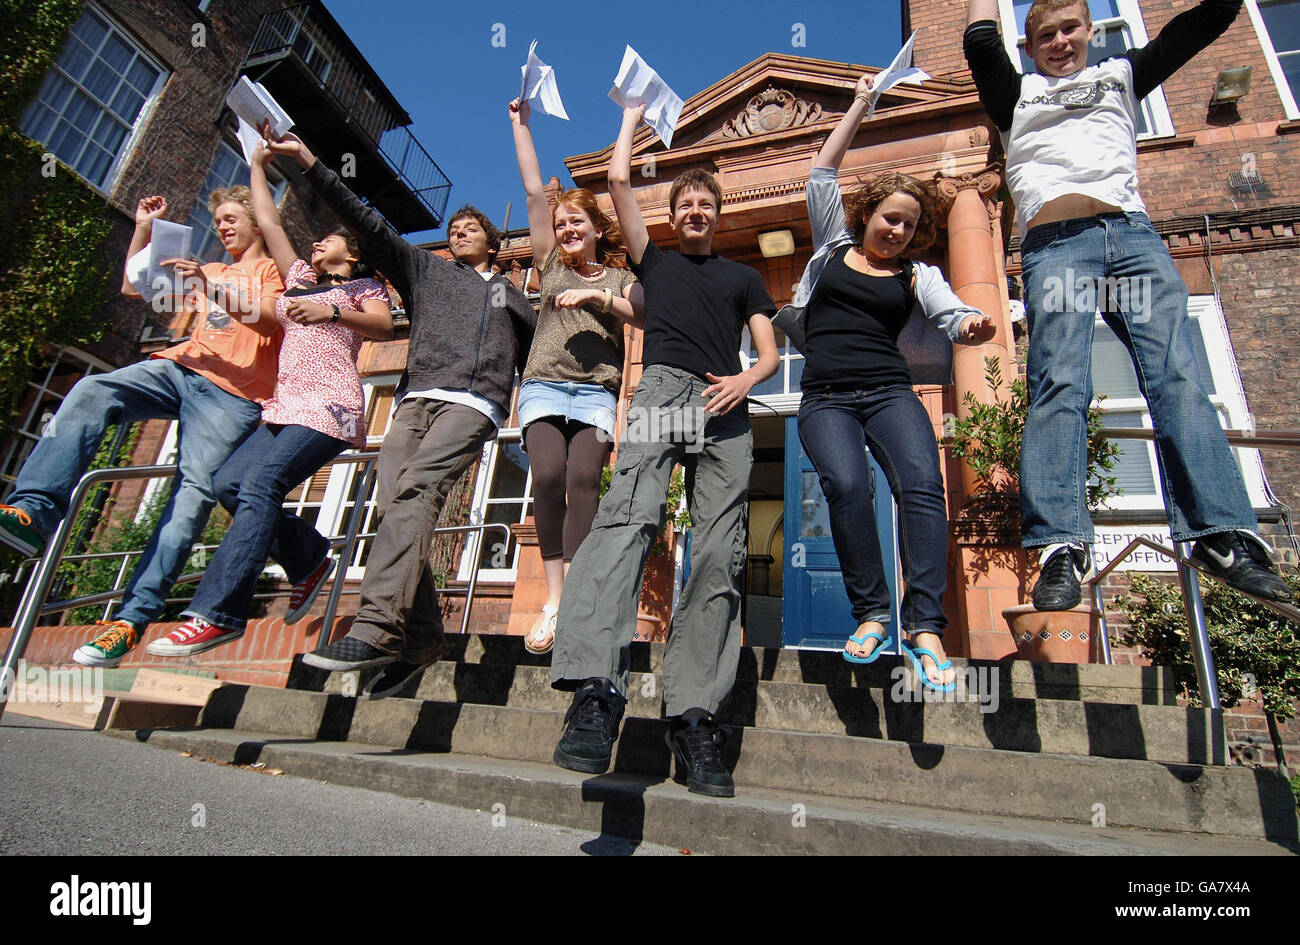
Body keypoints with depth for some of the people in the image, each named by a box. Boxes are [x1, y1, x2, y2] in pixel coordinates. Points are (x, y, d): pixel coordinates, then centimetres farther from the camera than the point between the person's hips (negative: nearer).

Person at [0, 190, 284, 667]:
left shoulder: (275, 269, 14)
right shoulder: (210, 272, 33)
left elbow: (271, 320, -6)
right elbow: (133, 287, 35)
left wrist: (212, 290, -19)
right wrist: (144, 228, 24)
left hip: (233, 393, -6)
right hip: (179, 368, 6)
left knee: (194, 490, -21)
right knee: (91, 391, -24)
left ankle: (132, 618, -23)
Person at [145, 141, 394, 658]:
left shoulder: (362, 286, 12)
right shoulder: (300, 278, 30)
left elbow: (386, 327, -8)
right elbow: (269, 222, 32)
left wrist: (331, 312, -21)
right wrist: (258, 165, 40)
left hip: (330, 406, -7)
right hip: (286, 406, 7)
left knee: (259, 485, -23)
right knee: (228, 482, -12)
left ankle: (218, 613, -26)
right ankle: (310, 560, 2)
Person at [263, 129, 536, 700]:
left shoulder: (513, 297, 31)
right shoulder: (424, 270, 31)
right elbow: (366, 222, 24)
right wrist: (308, 161, 19)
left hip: (475, 404, -2)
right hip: (417, 399, 3)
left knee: (417, 489, -28)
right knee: (392, 502, -16)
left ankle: (377, 626, -39)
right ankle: (420, 638, -12)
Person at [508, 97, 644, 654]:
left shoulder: (621, 277, 21)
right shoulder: (552, 265, 24)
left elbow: (645, 316, 3)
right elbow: (534, 192, 22)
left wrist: (599, 297, -5)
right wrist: (520, 123, 24)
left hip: (596, 388, -1)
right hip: (543, 383, 1)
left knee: (584, 478, -22)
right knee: (548, 474, -21)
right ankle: (553, 600, -17)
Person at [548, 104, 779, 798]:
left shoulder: (743, 277, 31)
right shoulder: (654, 262, 29)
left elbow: (770, 353, 20)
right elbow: (618, 180, 24)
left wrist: (745, 380, -3)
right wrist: (634, 112, 40)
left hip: (726, 409, 2)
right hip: (662, 390, -1)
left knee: (719, 556, -13)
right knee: (628, 514, -29)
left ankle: (694, 714, -15)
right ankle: (596, 688, -41)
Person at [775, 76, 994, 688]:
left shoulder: (917, 276, 18)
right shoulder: (834, 246, 20)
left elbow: (950, 315, 2)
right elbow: (821, 175, 23)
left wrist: (971, 326, -21)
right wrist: (859, 107, 25)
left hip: (889, 392, 1)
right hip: (825, 399, -1)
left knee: (921, 484, -24)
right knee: (846, 484, -27)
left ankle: (924, 626, -23)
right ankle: (872, 617, -17)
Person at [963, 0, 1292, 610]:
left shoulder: (1122, 76, 35)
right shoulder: (1016, 93, 28)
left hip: (1132, 233, 3)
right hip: (1054, 243, -3)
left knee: (1177, 375, -14)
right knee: (1059, 383, -20)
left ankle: (1223, 535, -20)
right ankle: (1060, 547, -29)